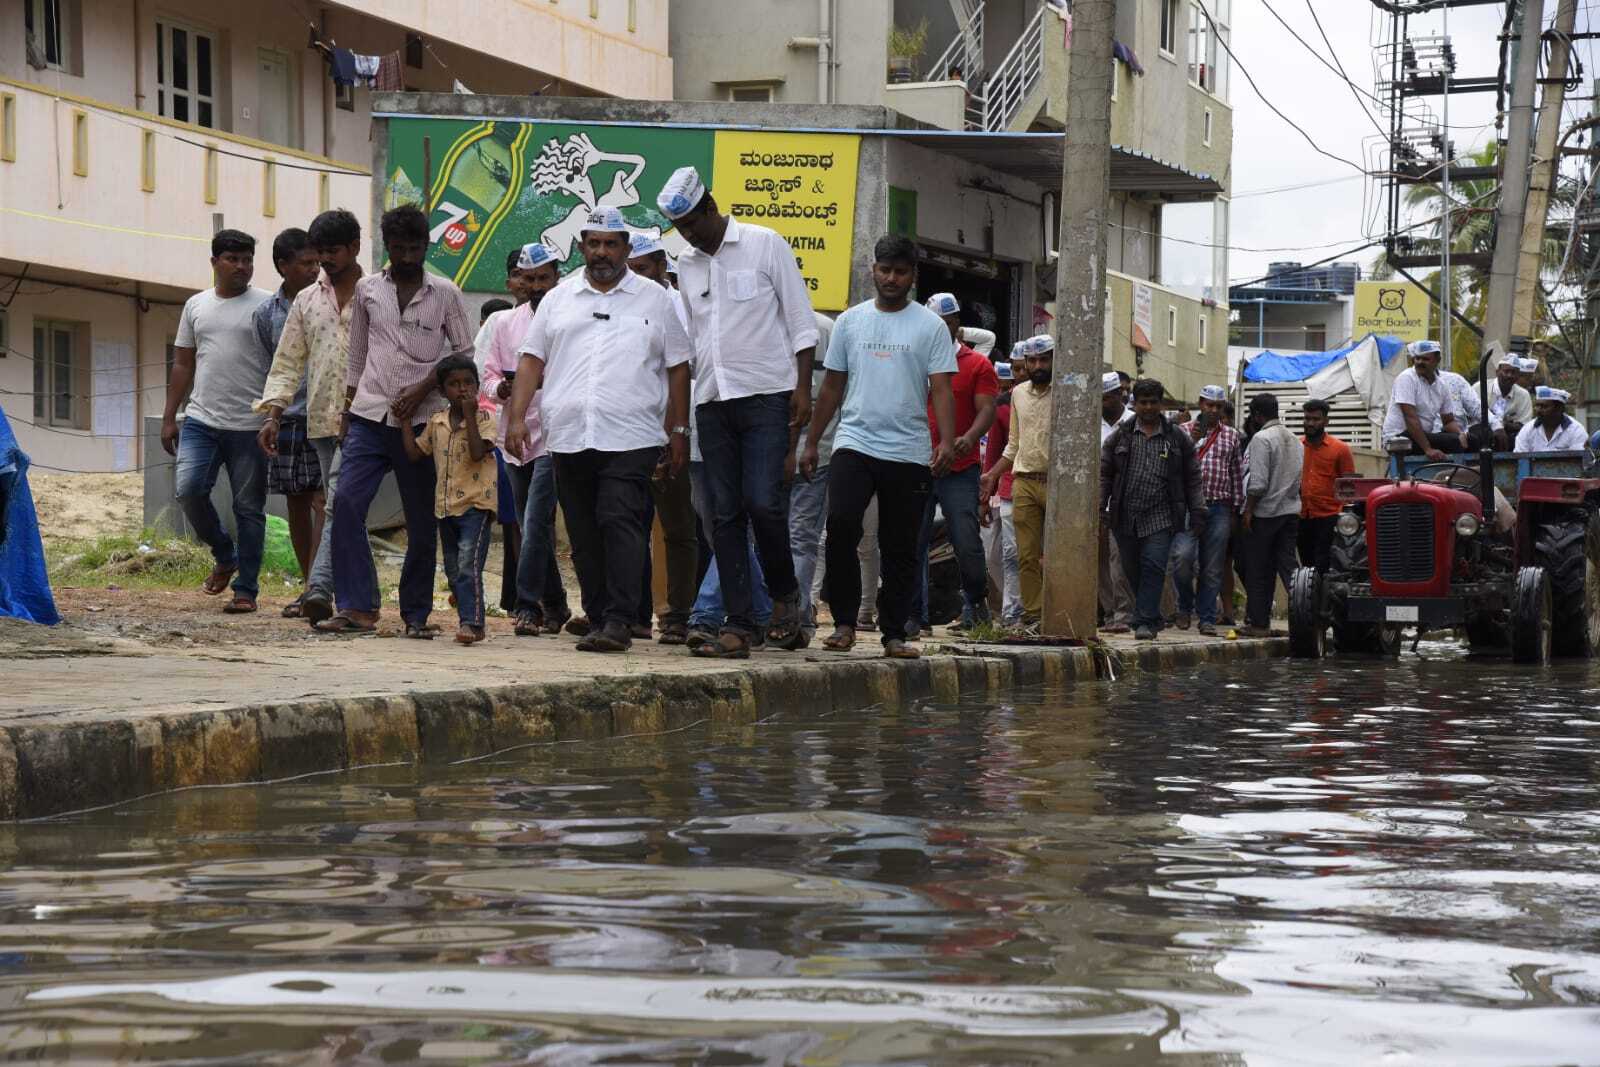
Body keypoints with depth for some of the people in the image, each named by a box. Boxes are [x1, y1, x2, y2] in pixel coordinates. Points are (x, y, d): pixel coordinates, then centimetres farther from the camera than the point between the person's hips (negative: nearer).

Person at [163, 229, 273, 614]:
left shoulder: (267, 305, 0)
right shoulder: (196, 305, 13)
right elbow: (183, 365, 17)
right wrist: (169, 417, 12)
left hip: (250, 426, -3)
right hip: (201, 421, 3)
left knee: (249, 508, 1)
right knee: (189, 489, -12)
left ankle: (246, 590, 8)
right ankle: (225, 556, 14)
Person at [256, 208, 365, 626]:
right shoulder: (306, 300, 15)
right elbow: (287, 363, 13)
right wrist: (273, 414, 3)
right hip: (321, 421, 5)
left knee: (339, 505, -17)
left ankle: (319, 588, -25)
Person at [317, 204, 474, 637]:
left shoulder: (445, 293, 2)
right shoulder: (368, 289, 9)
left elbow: (465, 353, 3)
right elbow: (357, 353, 16)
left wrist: (422, 389, -9)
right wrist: (348, 411, 13)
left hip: (421, 420, -1)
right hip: (370, 417, 2)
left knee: (422, 521, 2)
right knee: (346, 504, -14)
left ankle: (416, 614, 12)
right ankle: (357, 607, -12)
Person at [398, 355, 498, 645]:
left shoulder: (482, 419, -5)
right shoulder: (436, 422, 11)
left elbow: (477, 453, -20)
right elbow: (415, 453, 15)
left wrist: (469, 415, -21)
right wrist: (405, 422, 10)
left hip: (476, 504, -7)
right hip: (446, 506, 7)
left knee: (468, 565, -19)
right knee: (453, 570, 12)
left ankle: (471, 623, -20)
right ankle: (470, 621, 23)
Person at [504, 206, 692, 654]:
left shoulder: (654, 299, 10)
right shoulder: (559, 299, 15)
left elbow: (678, 368, 9)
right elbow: (531, 361, 13)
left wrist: (678, 433, 4)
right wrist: (517, 418, 1)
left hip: (630, 437, -3)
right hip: (569, 438, 3)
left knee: (621, 522, -16)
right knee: (584, 534, 5)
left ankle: (620, 620, -18)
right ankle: (598, 620, 12)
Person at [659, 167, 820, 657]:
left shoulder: (765, 245, -1)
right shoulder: (687, 265, 14)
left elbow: (801, 321, -1)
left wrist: (802, 387, -8)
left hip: (766, 395, -5)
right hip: (712, 400, 5)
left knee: (763, 502, -15)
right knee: (726, 515, 1)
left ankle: (784, 594, 10)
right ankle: (738, 625, 1)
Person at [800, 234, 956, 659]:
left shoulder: (930, 326, 4)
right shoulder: (851, 321, 11)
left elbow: (941, 389, -2)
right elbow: (833, 386, 16)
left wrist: (946, 440, -17)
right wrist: (812, 442, 13)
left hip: (909, 453, -1)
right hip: (855, 444, 1)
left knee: (900, 548, 4)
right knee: (841, 524, -20)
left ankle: (893, 634, 12)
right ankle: (844, 622, -11)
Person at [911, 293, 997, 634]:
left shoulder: (977, 366, 7)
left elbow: (987, 410, -2)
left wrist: (969, 438, -22)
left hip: (960, 469, -2)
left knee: (966, 542, -5)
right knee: (913, 543, -3)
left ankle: (976, 604, 17)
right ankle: (916, 616, 3)